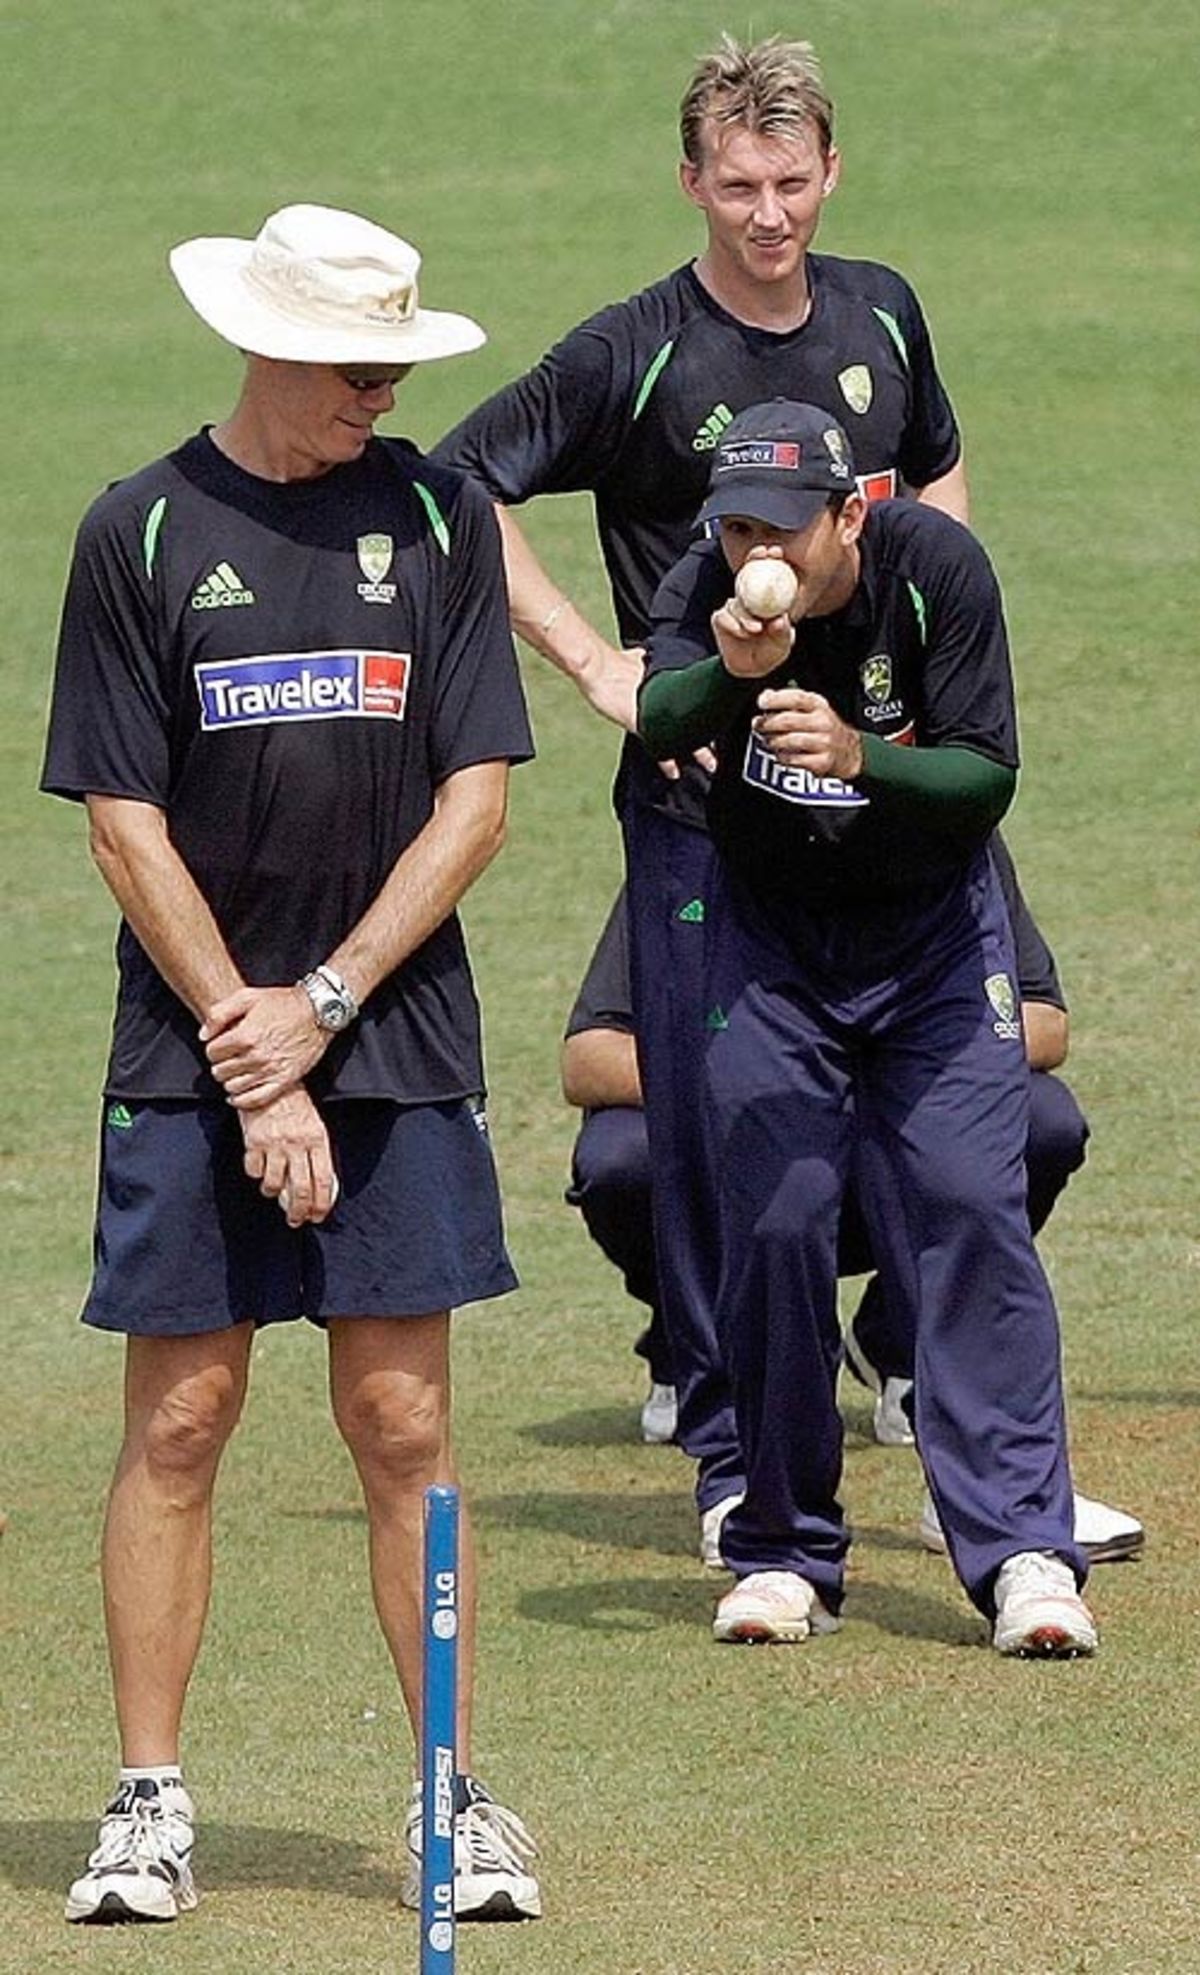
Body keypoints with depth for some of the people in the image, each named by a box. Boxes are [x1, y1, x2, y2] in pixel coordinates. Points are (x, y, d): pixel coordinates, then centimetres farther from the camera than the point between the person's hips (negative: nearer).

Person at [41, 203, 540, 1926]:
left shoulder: (436, 517, 4)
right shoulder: (143, 534, -1)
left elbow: (475, 799, 2)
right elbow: (125, 826, -2)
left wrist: (320, 1006, -7)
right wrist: (252, 1059, -8)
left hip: (397, 1044, 1)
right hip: (190, 1053, -1)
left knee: (403, 1426, 1)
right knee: (178, 1422, 0)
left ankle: (454, 1802, 6)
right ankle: (150, 1803, 7)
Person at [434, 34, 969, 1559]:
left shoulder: (881, 316, 7)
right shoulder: (635, 356, -9)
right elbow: (454, 491, -6)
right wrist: (590, 660, -9)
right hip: (705, 793, -4)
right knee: (711, 1131, -1)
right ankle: (734, 1468, 9)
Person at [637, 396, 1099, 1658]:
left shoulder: (936, 571, -20)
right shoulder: (707, 588, -17)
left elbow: (987, 779, -23)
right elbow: (656, 724, -35)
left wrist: (858, 758, -41)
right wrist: (729, 673, -57)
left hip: (933, 936, -1)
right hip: (770, 939, 1)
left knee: (968, 1211, -11)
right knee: (774, 1222, -5)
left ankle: (1021, 1552, -14)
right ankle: (787, 1554, 7)